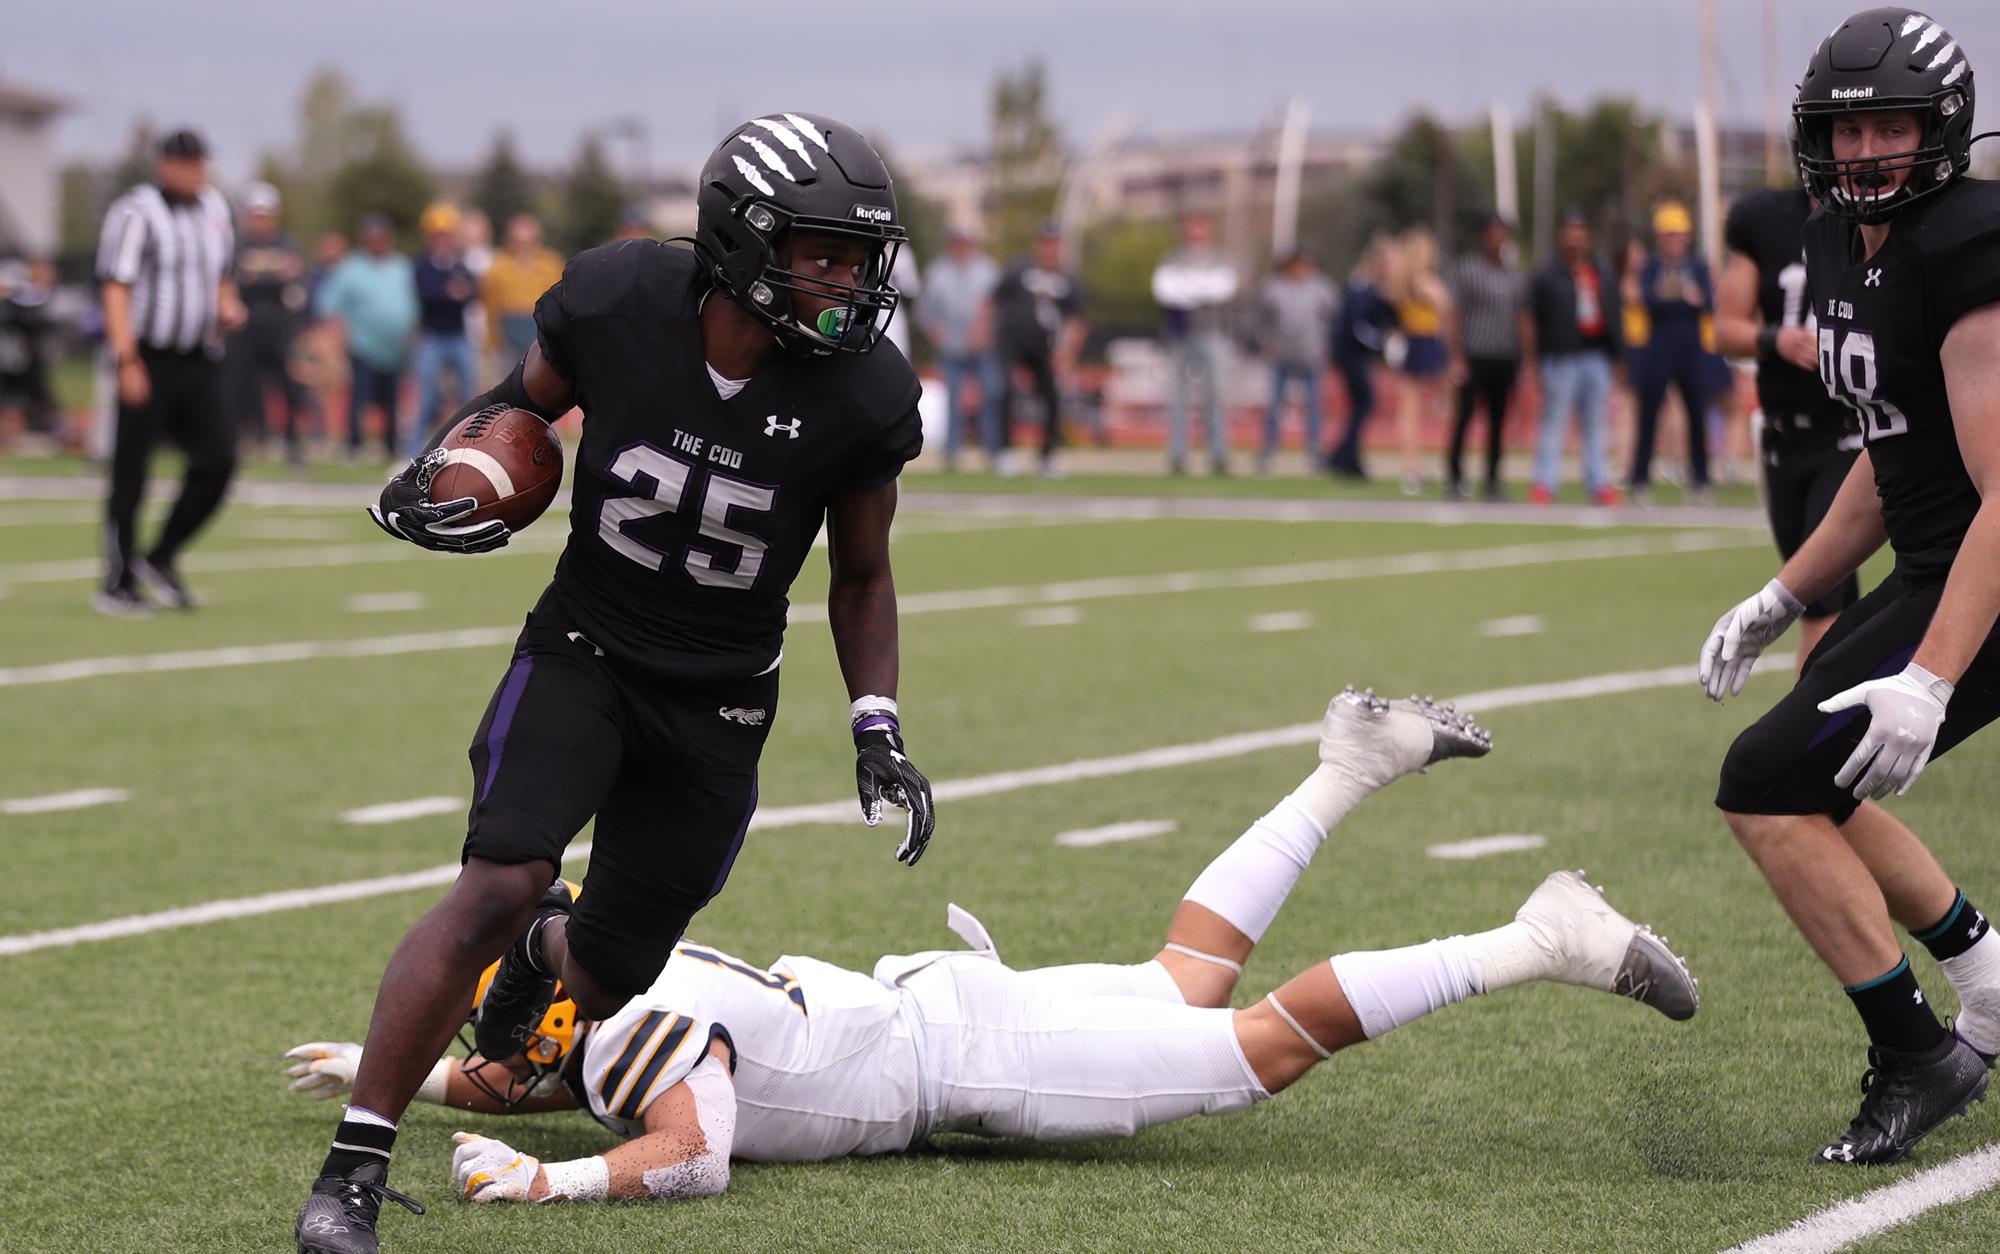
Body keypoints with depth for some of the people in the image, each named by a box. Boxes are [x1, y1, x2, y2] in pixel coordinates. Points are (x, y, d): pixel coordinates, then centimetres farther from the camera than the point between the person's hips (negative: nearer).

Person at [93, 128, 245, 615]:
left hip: (199, 363, 6)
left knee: (219, 460, -4)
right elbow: (116, 290, -13)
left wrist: (227, 309, 2)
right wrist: (127, 361, -20)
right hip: (149, 361, -6)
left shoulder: (215, 210, 12)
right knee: (130, 473, -1)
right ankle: (117, 585, 7)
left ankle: (162, 557, 12)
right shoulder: (136, 213, -9)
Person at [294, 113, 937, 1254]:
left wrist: (877, 731, -5)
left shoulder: (863, 397, -14)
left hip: (719, 708, 2)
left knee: (606, 985, 6)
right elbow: (525, 399, 7)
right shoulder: (615, 303, -16)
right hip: (584, 651, -1)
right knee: (499, 886, -25)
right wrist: (435, 471, -12)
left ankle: (545, 947, 47)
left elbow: (862, 576, 3)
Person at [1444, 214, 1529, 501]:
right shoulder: (1467, 268, -1)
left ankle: (1493, 480, 13)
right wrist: (1457, 357, -9)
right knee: (1465, 415, -9)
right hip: (1475, 356, -4)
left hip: (1506, 359, 4)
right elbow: (1455, 315, -3)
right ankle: (1454, 475, -1)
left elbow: (1522, 319, 16)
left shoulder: (1515, 275, 12)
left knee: (1498, 421, 6)